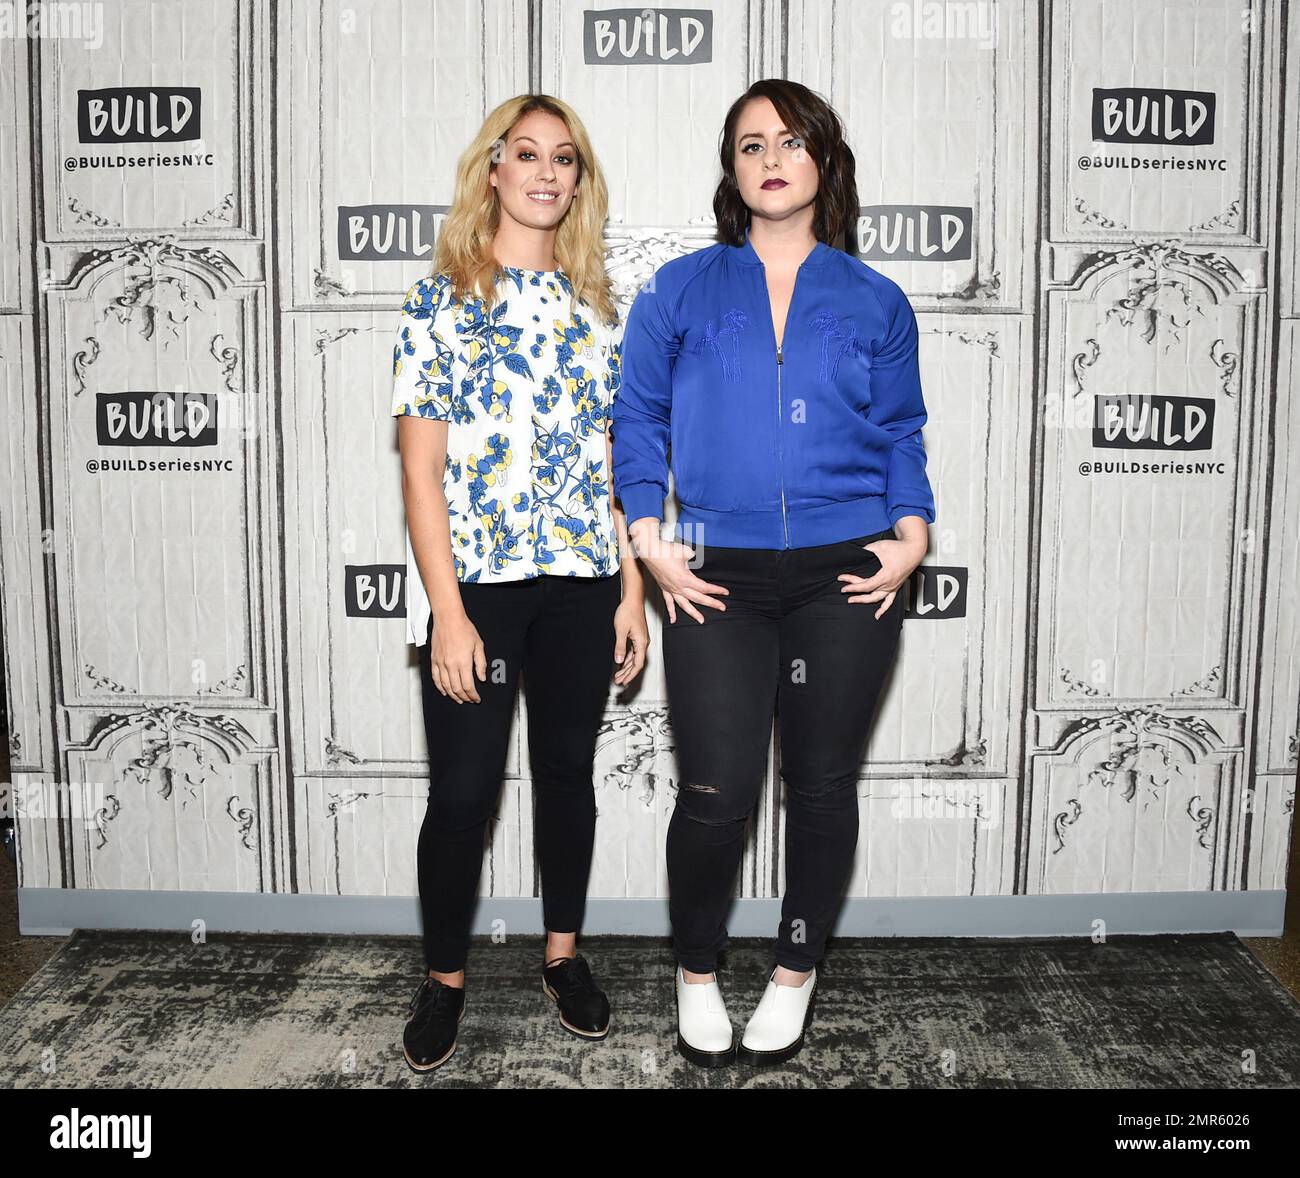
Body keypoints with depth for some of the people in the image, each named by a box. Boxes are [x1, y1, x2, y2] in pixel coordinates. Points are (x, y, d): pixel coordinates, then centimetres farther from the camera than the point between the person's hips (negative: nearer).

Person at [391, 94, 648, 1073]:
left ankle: (564, 953, 32)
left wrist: (632, 590, 4)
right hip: (476, 583, -3)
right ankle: (445, 977, 23)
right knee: (463, 791, 2)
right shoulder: (442, 300, -2)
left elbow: (614, 462, 10)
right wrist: (449, 615, -13)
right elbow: (421, 468, -7)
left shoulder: (596, 307, 10)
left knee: (569, 771, 13)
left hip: (581, 582, 4)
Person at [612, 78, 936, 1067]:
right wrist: (649, 539, -3)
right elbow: (637, 420, 8)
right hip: (720, 578, -1)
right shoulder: (680, 290, 9)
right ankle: (697, 975, 21)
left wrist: (912, 534, -2)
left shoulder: (876, 303, 11)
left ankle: (796, 974, 29)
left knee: (823, 786, 8)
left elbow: (902, 434, 13)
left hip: (848, 577, 2)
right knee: (716, 792, -5)